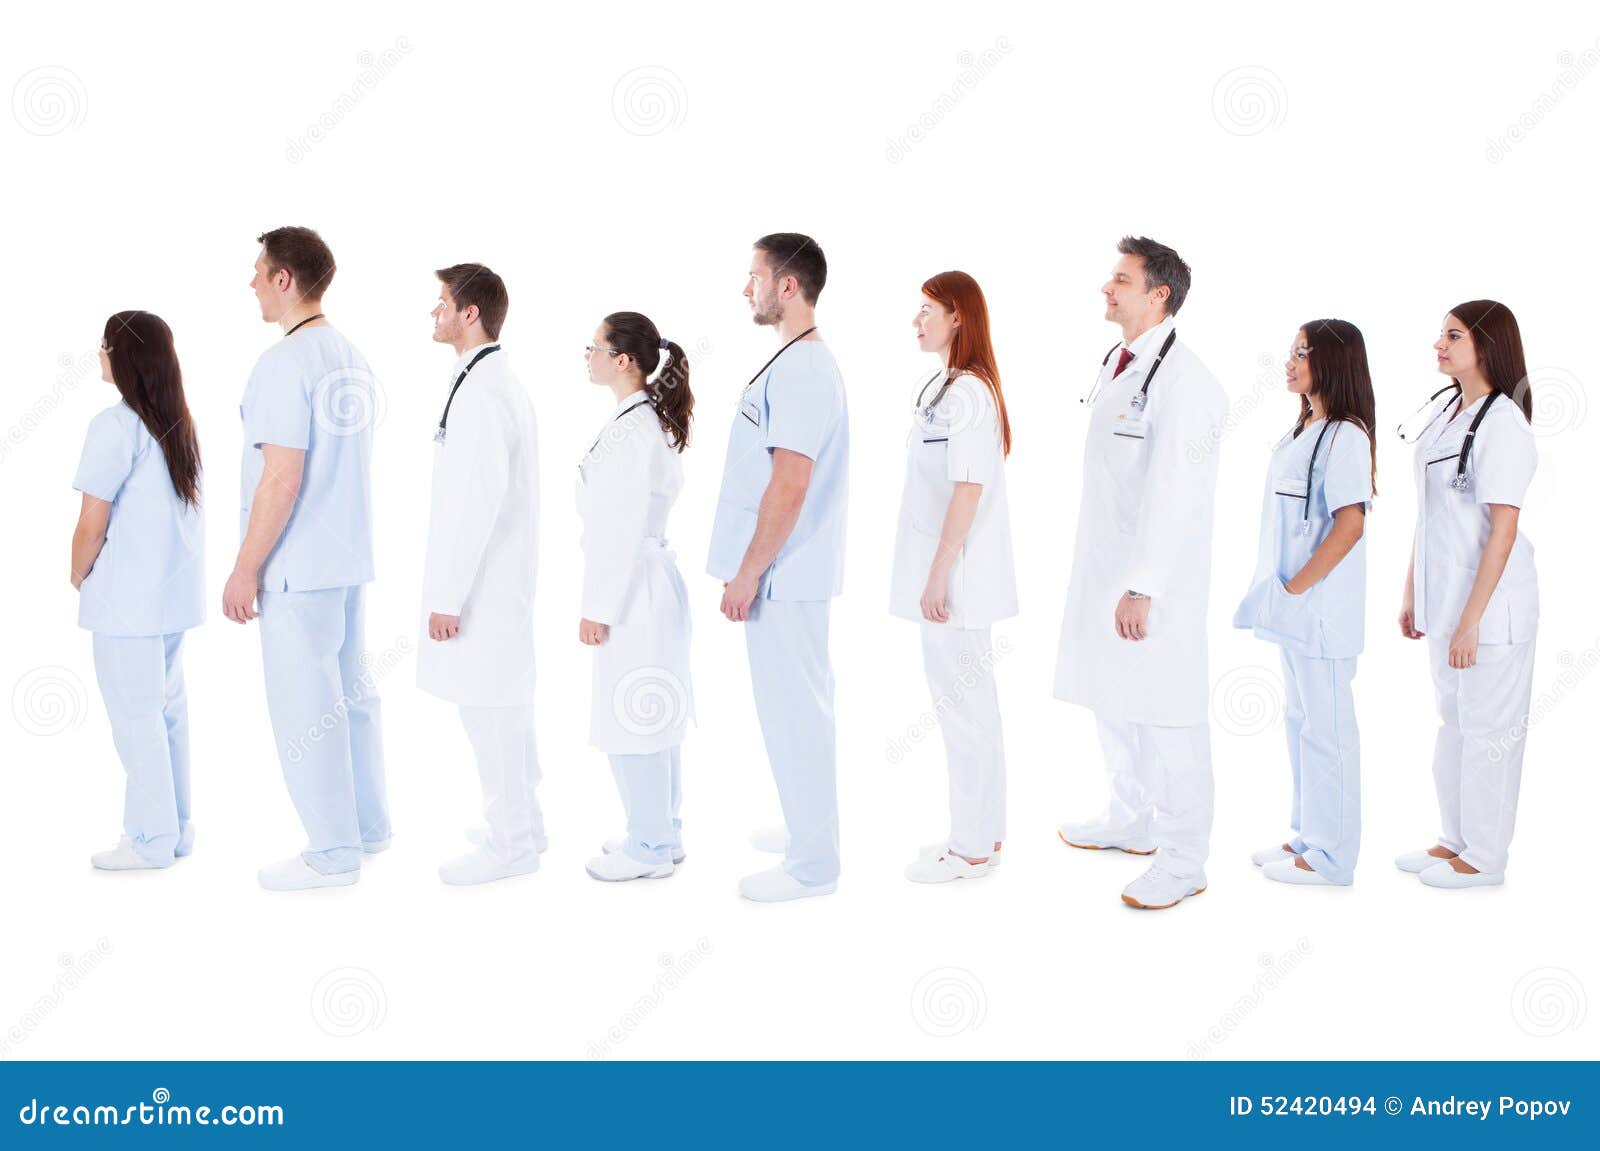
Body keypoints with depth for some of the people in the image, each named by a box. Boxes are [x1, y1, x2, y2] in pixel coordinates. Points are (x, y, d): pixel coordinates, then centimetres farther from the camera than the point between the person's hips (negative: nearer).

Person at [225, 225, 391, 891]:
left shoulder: (284, 364, -17)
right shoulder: (351, 358, 11)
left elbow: (282, 478, -21)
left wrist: (245, 568, -15)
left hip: (297, 566, -9)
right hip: (350, 560, 9)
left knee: (303, 707, -2)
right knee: (350, 692, 16)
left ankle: (332, 852, 5)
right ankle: (368, 826, 26)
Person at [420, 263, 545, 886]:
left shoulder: (482, 392, -19)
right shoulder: (495, 380, 13)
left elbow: (478, 502, -23)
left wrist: (448, 596, -20)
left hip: (483, 583, -10)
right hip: (496, 577, 10)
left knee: (489, 707, -2)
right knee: (502, 704, 17)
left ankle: (510, 842, 7)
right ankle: (520, 821, 28)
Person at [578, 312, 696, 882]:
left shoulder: (636, 429, -19)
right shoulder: (638, 420, 12)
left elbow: (625, 530, -20)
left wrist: (598, 610, -17)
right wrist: (602, 601, 20)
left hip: (631, 590, -10)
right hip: (639, 587, 10)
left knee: (630, 724, -1)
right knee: (650, 721, 16)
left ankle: (649, 848, 9)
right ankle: (660, 836, 27)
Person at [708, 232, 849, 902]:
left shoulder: (801, 371, -19)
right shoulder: (798, 363, 13)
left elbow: (789, 486, -24)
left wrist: (747, 574, -19)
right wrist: (749, 568, 20)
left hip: (782, 577, -10)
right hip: (786, 572, 10)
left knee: (793, 712, -2)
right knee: (799, 706, 19)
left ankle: (811, 865, 7)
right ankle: (808, 828, 32)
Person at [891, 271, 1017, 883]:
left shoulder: (965, 392, -16)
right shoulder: (955, 387, 14)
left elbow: (968, 489, -21)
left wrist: (938, 576, -20)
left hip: (956, 573, -10)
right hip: (957, 572, 10)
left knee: (961, 703, -3)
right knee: (973, 701, 15)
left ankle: (972, 848, 6)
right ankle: (982, 834, 24)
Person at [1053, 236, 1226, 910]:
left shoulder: (1180, 379, -16)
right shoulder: (1117, 367, 13)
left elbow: (1172, 494, -21)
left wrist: (1143, 588, -24)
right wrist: (1102, 574, 17)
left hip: (1157, 577, -10)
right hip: (1103, 568, 10)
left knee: (1165, 716, -4)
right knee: (1112, 702, 19)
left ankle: (1182, 862, 5)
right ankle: (1130, 822, 36)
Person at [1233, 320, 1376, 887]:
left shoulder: (1345, 436, -14)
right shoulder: (1303, 431, 14)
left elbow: (1350, 526, -21)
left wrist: (1295, 588, -18)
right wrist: (1276, 591, 11)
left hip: (1320, 607, -10)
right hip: (1294, 607, 10)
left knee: (1325, 728, -1)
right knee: (1301, 721, 17)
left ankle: (1330, 857, 8)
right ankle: (1307, 835, 29)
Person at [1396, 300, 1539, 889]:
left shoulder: (1503, 425, -17)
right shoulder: (1444, 411, 9)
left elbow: (1503, 530, -19)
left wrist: (1471, 619, -20)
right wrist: (1412, 591, 17)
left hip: (1490, 603, -9)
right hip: (1444, 597, 9)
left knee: (1487, 729, 2)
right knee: (1453, 724, 17)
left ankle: (1484, 858, 14)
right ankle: (1456, 840, 30)